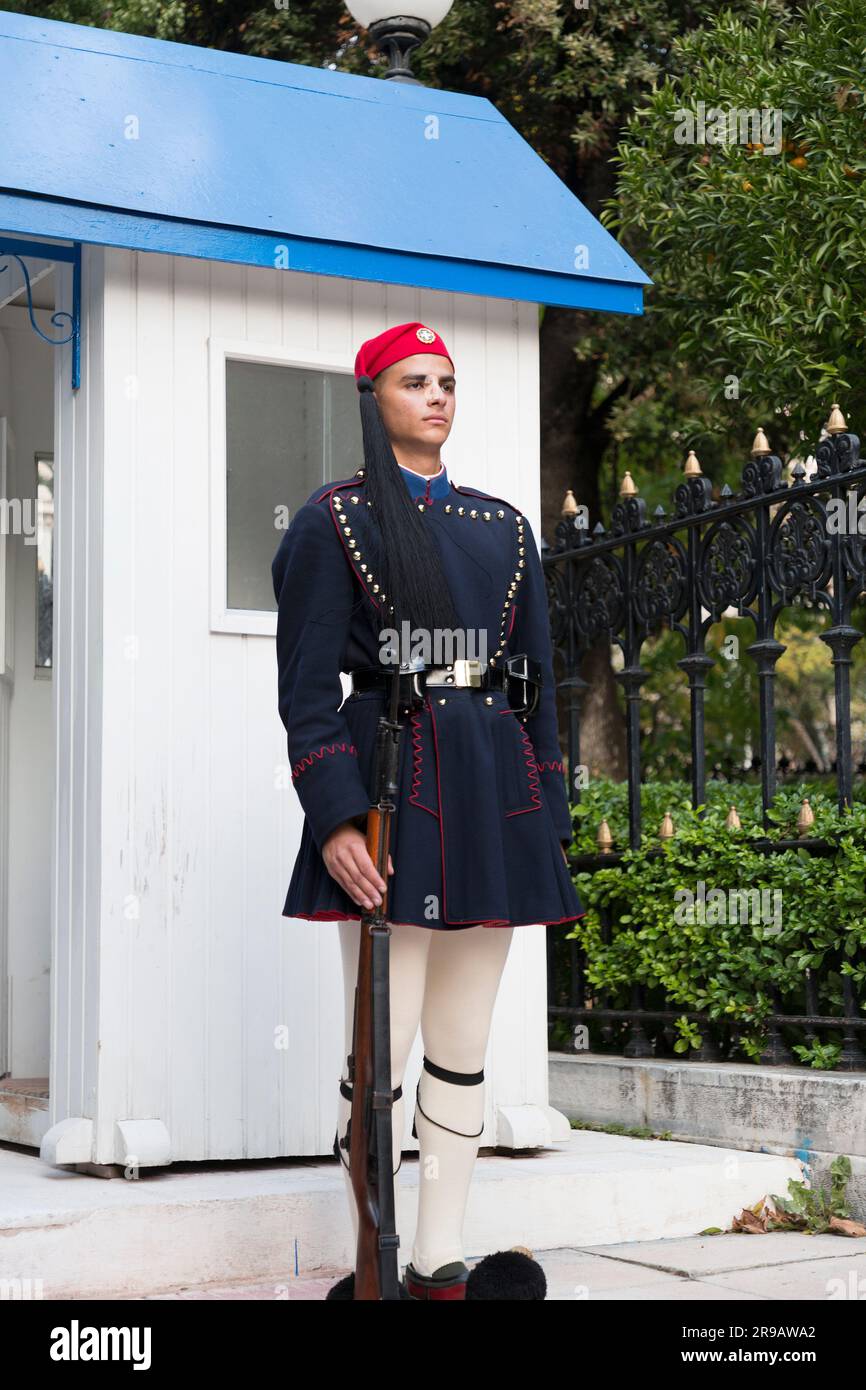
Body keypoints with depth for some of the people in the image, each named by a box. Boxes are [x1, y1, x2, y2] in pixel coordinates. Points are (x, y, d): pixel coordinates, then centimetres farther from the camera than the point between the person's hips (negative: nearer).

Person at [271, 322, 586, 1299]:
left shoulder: (504, 527, 17)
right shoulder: (334, 519, 3)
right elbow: (306, 687, -4)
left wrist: (547, 818, 11)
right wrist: (335, 818, -15)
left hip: (494, 792, 5)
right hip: (391, 784, -5)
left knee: (464, 1045, 7)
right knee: (385, 1044, -6)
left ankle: (441, 1264, 14)